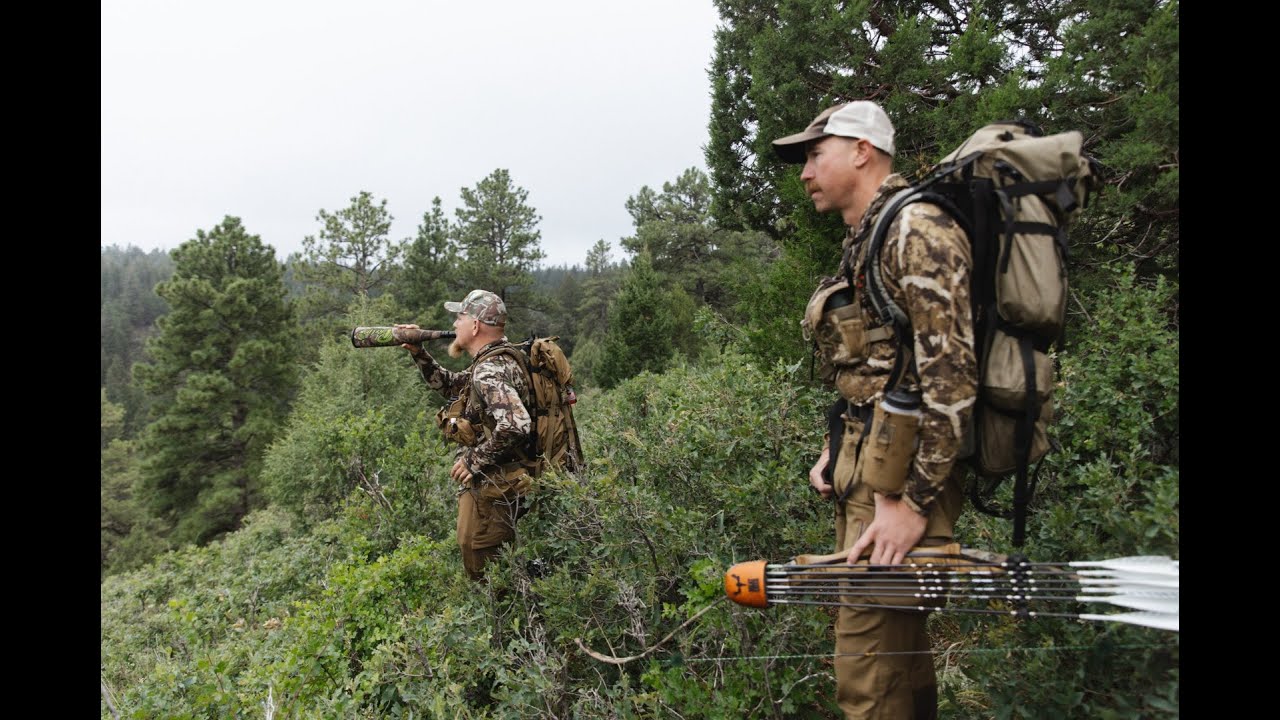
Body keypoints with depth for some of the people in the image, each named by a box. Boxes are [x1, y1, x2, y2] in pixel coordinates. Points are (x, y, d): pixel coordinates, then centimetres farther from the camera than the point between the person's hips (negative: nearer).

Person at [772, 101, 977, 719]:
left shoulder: (915, 230, -14)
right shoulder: (864, 240, 18)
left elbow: (952, 376, -21)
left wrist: (913, 501, -21)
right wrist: (835, 449, 15)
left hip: (899, 477, -10)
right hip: (862, 470, 10)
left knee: (868, 669, -5)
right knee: (899, 644, 20)